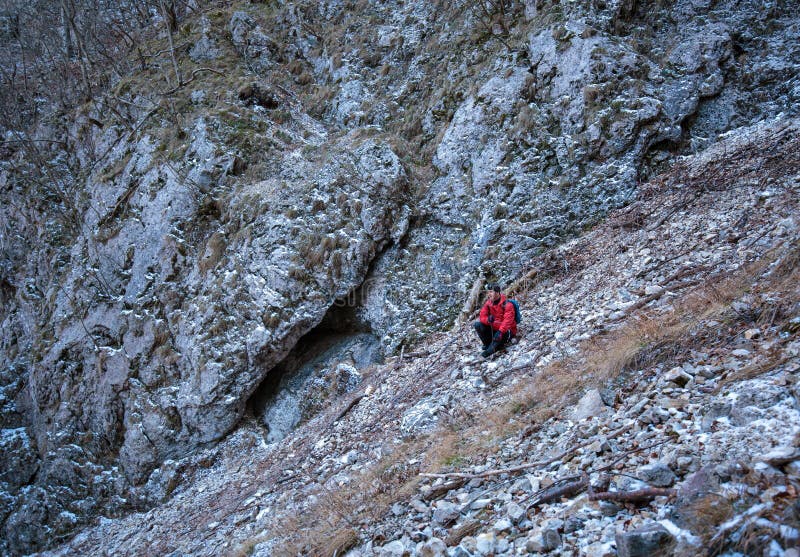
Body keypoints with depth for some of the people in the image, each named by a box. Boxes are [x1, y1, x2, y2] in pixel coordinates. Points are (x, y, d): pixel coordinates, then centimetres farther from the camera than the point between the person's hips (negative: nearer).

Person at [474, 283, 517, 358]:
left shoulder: (507, 304, -18)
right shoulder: (488, 303, 1)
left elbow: (507, 321, -30)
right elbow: (482, 316, -3)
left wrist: (500, 332, -46)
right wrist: (488, 319, -29)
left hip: (506, 330, -6)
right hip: (493, 329, 6)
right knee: (478, 325, -12)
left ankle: (491, 349, -48)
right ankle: (488, 344, -8)